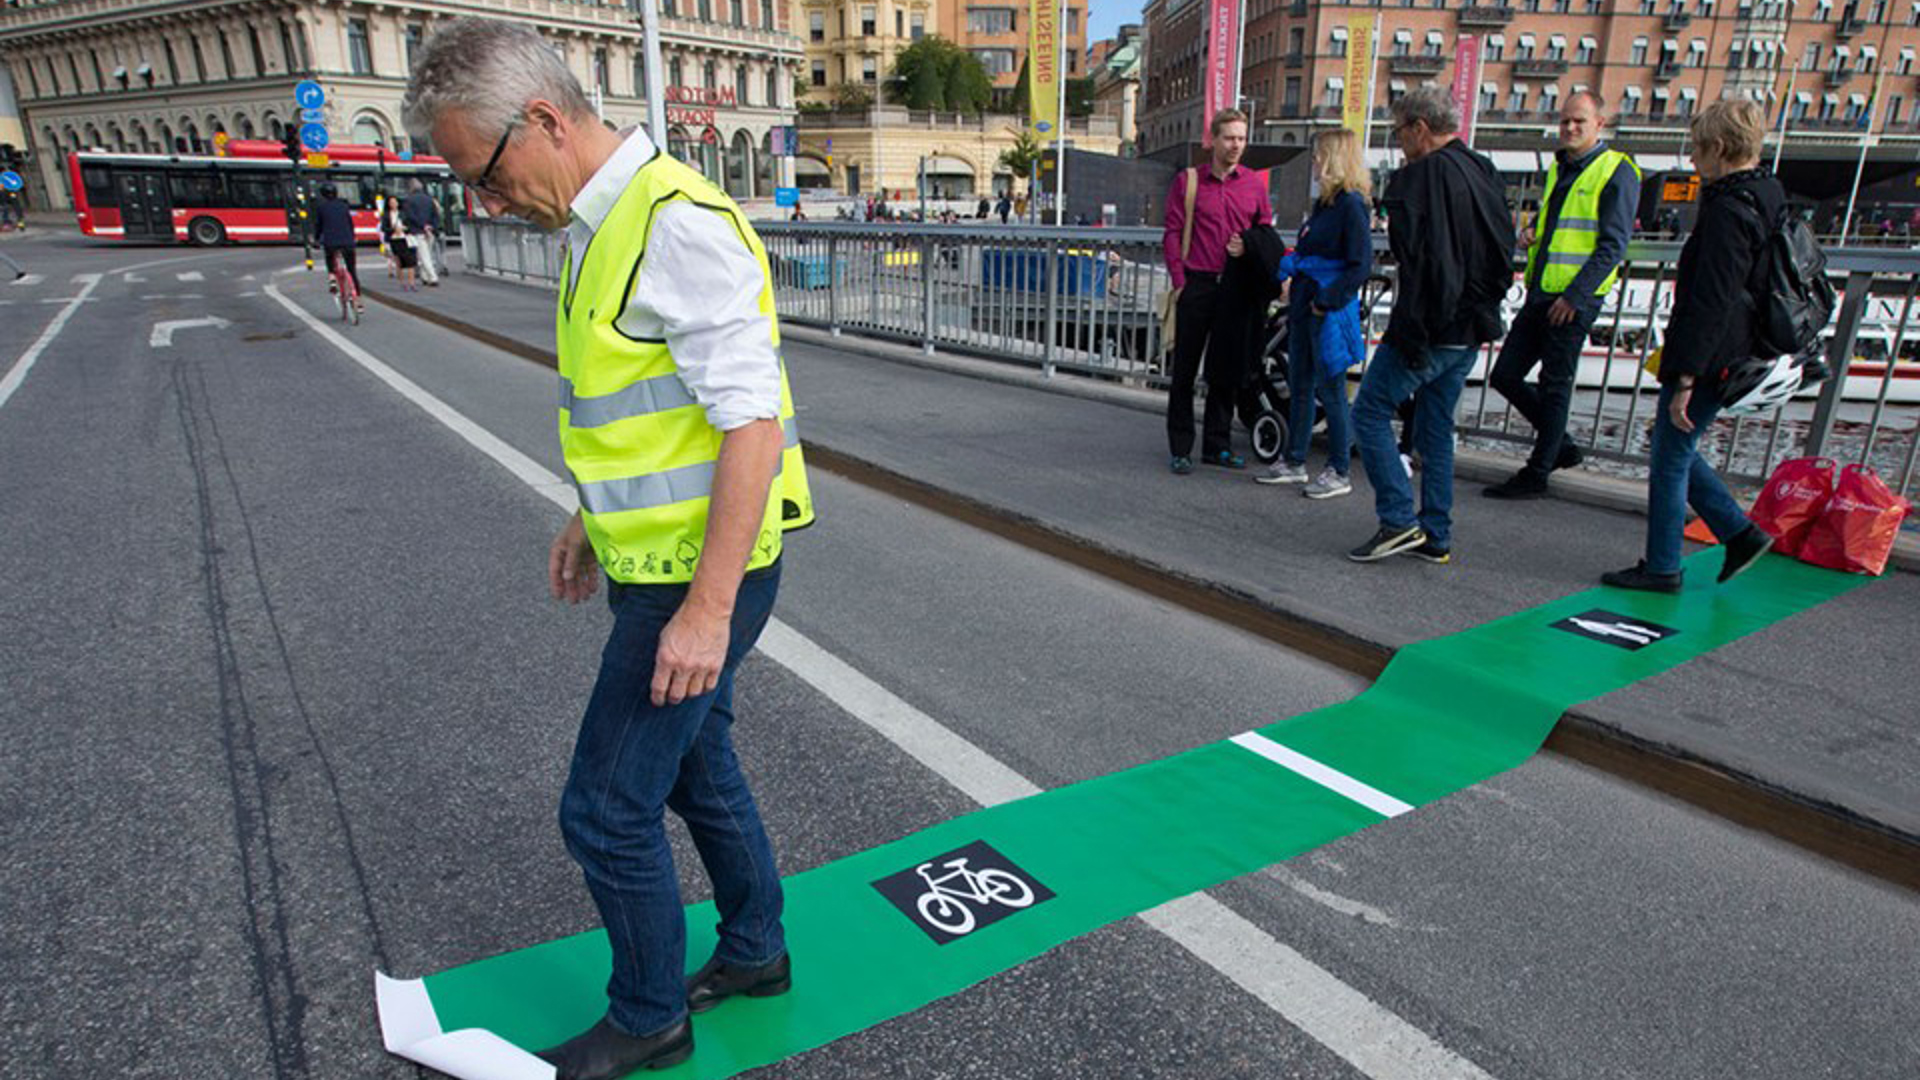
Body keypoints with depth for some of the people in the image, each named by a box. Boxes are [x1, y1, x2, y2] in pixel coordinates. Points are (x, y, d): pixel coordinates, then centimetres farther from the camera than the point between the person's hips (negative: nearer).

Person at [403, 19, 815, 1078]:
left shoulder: (679, 224, -21)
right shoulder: (601, 225, 10)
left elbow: (752, 419, -25)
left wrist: (709, 607, -26)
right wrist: (593, 520, 24)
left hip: (698, 574, -10)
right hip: (657, 559, 10)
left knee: (607, 810, 3)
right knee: (694, 764, 22)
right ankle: (753, 950, 44)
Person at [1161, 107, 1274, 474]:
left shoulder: (1255, 183, 10)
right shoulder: (1187, 180, 3)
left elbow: (1266, 231, 15)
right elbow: (1172, 234, 0)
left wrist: (1249, 247, -6)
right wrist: (1179, 280, -8)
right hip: (1196, 284, -3)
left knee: (1227, 370, 8)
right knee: (1185, 369, 0)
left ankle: (1217, 445, 19)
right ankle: (1180, 448, 7)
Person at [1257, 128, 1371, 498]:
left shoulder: (1351, 204, -13)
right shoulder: (1325, 203, 15)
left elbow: (1361, 265, -19)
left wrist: (1326, 301, -20)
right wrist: (1294, 284, 11)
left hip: (1331, 313, -9)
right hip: (1305, 308, 9)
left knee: (1330, 390, -2)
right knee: (1299, 386, 14)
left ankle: (1339, 473, 8)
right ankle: (1294, 462, 24)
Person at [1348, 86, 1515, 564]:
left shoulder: (1421, 175, -13)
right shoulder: (1486, 174, 15)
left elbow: (1416, 260, -20)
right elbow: (1505, 256, 19)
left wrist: (1412, 335, -18)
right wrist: (1482, 307, 19)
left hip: (1428, 330, -9)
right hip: (1471, 330, 9)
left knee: (1370, 412, 1)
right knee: (1436, 428, 14)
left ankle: (1399, 520, -3)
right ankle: (1435, 537, 19)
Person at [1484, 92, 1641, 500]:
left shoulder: (1617, 172, -8)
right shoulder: (1559, 168, 15)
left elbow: (1613, 245, -13)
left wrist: (1575, 296, -20)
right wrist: (1530, 231, 6)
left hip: (1575, 299, -8)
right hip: (1541, 293, 8)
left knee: (1554, 388, -1)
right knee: (1505, 376, 9)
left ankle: (1536, 475, 10)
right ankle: (1561, 447, 25)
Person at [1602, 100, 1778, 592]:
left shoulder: (1729, 210, -20)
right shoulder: (1766, 196, 12)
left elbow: (1711, 303, -24)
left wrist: (1684, 376, -22)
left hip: (1709, 361, -10)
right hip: (1731, 359, 10)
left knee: (1670, 459, 1)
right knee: (1675, 451, 20)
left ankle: (1662, 569, 12)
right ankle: (1741, 533, 23)